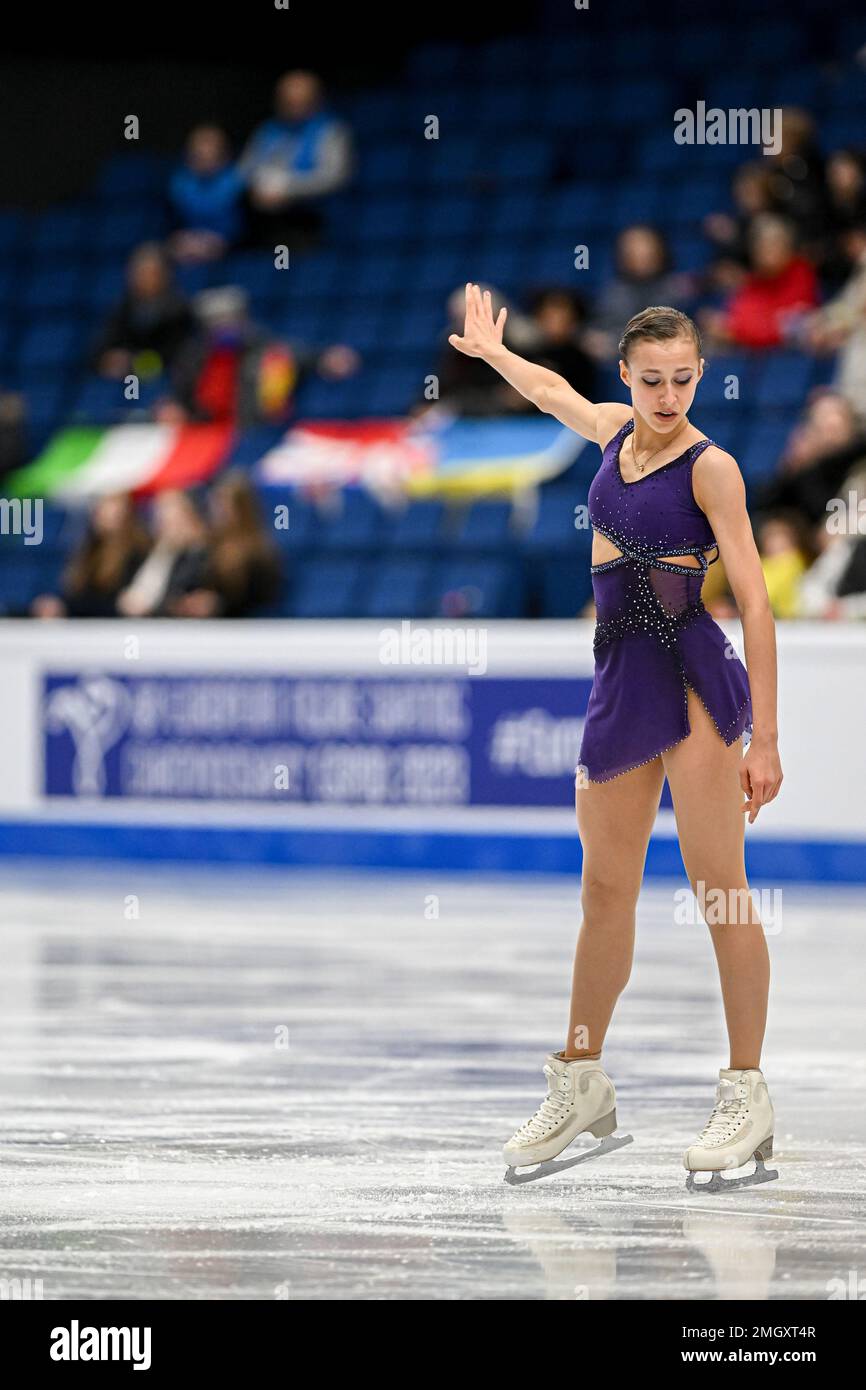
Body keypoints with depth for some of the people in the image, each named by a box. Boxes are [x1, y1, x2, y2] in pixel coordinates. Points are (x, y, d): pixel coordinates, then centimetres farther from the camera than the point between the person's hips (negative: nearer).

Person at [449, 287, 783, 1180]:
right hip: (619, 679, 7)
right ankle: (581, 1082, 20)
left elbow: (754, 603, -11)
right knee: (605, 890, 11)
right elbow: (551, 390, 35)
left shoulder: (710, 468, -9)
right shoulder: (615, 432, 10)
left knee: (719, 886, -6)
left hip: (691, 681, -7)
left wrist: (764, 739, -15)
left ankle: (746, 1095, -3)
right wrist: (490, 351, 51)